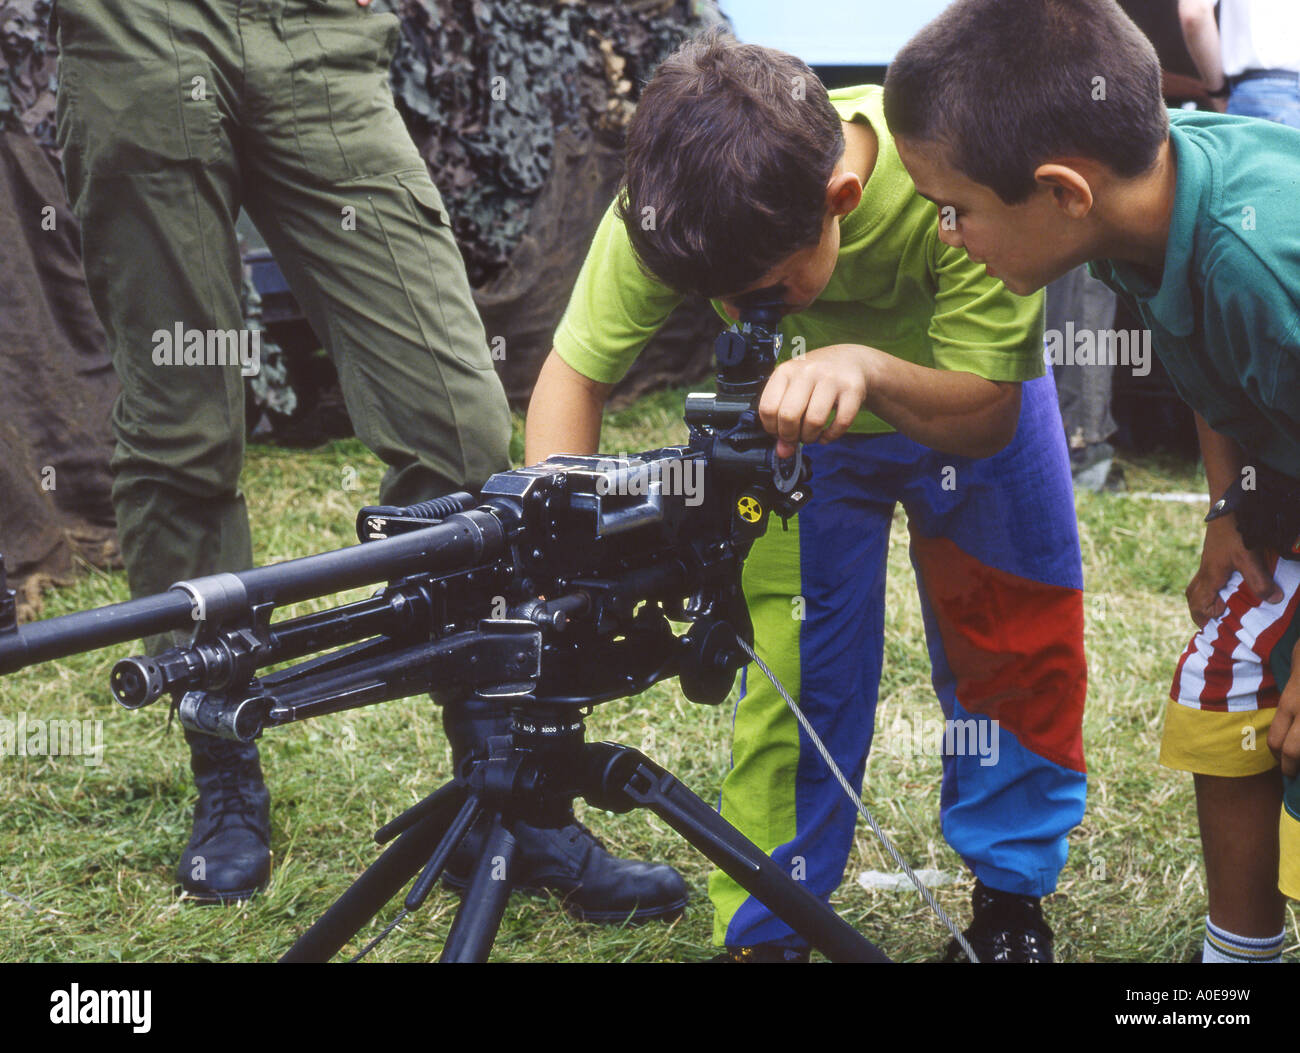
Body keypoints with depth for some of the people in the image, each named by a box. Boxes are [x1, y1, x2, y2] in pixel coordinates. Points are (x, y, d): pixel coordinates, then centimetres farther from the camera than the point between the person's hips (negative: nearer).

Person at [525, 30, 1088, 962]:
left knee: (1020, 645, 1)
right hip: (796, 414, 1)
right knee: (790, 671, -5)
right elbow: (575, 372, -22)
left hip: (963, 397, 0)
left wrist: (868, 368, -53)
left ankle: (1011, 897, 24)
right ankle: (765, 932, 12)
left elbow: (987, 412, -32)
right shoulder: (667, 210, -33)